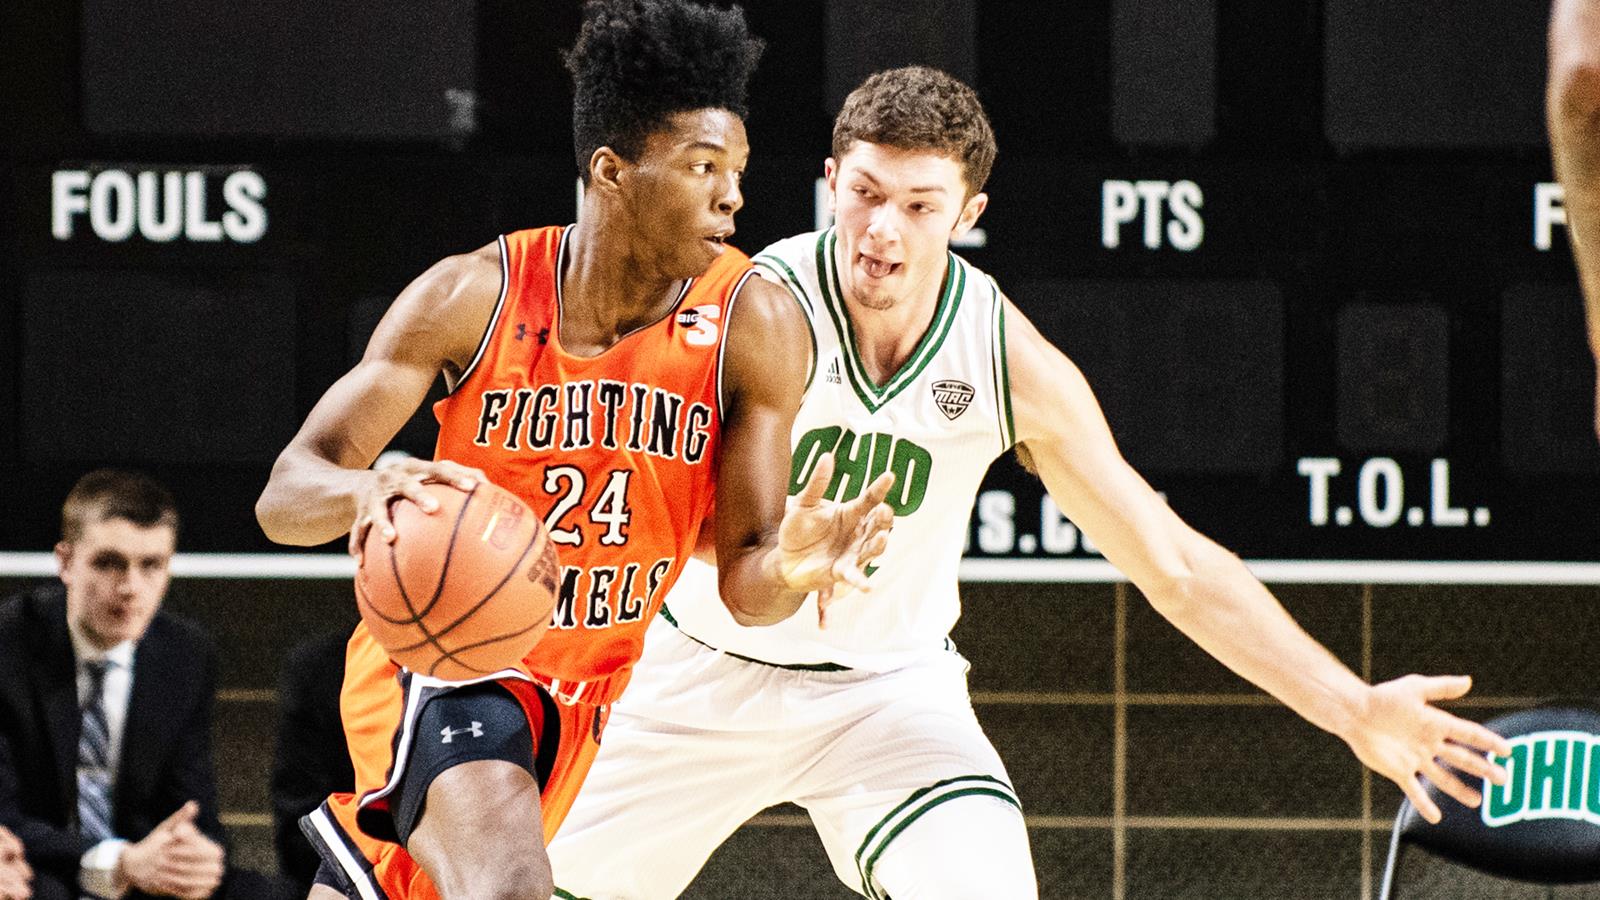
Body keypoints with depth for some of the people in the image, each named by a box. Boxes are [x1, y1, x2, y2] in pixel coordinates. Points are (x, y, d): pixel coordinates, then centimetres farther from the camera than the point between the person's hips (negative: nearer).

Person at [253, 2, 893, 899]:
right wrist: (366, 490, -41)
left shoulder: (753, 327, -13)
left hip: (580, 689, 4)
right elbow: (285, 495, -17)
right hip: (442, 651, -4)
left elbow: (742, 584, -12)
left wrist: (788, 567, -37)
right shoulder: (475, 298, -16)